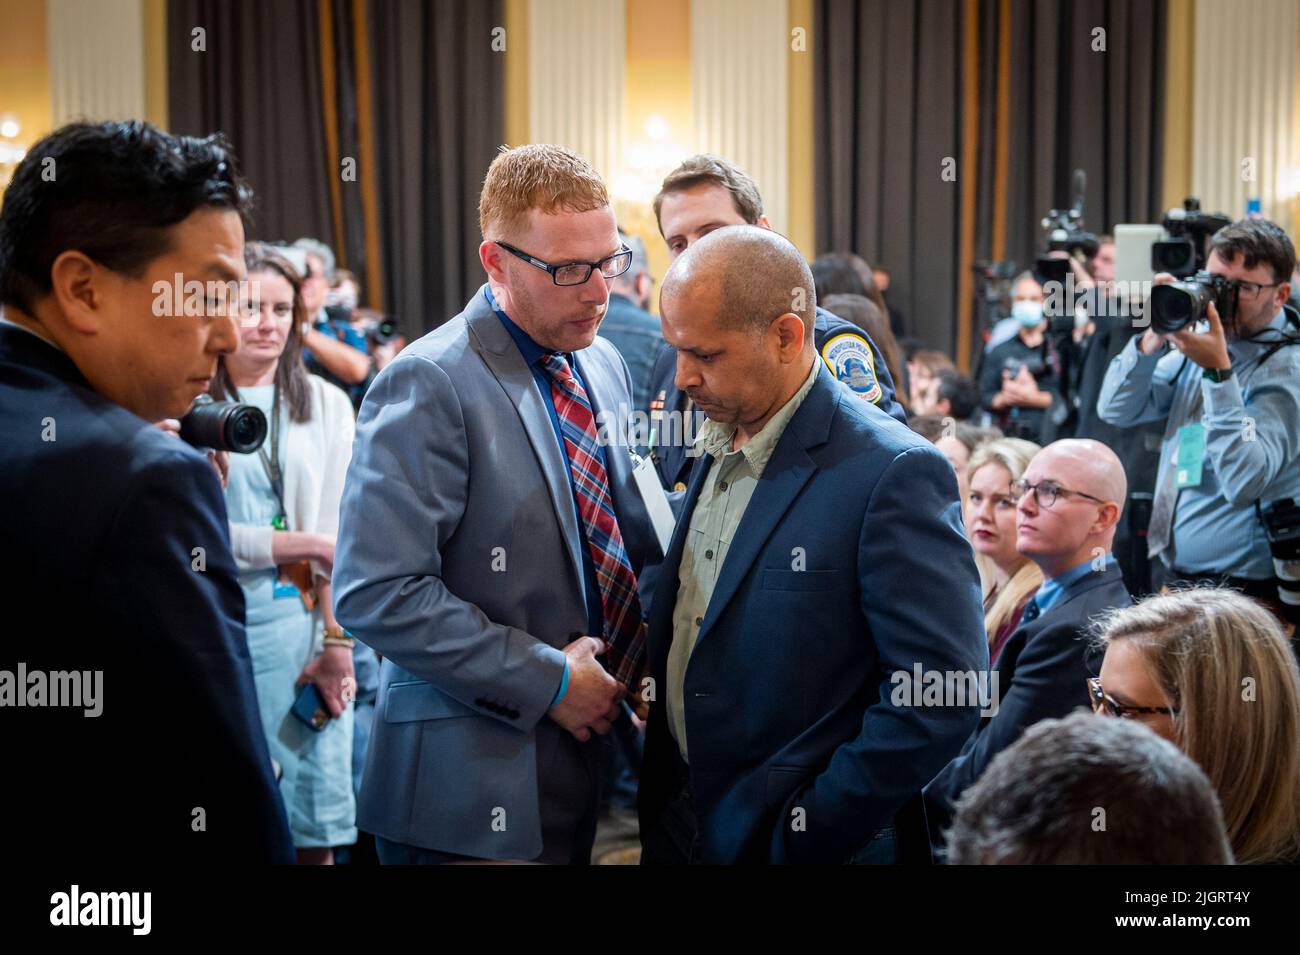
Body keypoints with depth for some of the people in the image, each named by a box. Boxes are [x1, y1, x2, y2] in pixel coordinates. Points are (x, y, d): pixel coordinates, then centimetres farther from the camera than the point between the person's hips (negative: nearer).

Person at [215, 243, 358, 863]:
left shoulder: (325, 404, 7)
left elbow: (338, 530, 1)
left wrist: (335, 639, -7)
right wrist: (301, 544, -10)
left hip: (306, 622, 2)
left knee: (315, 827, 4)